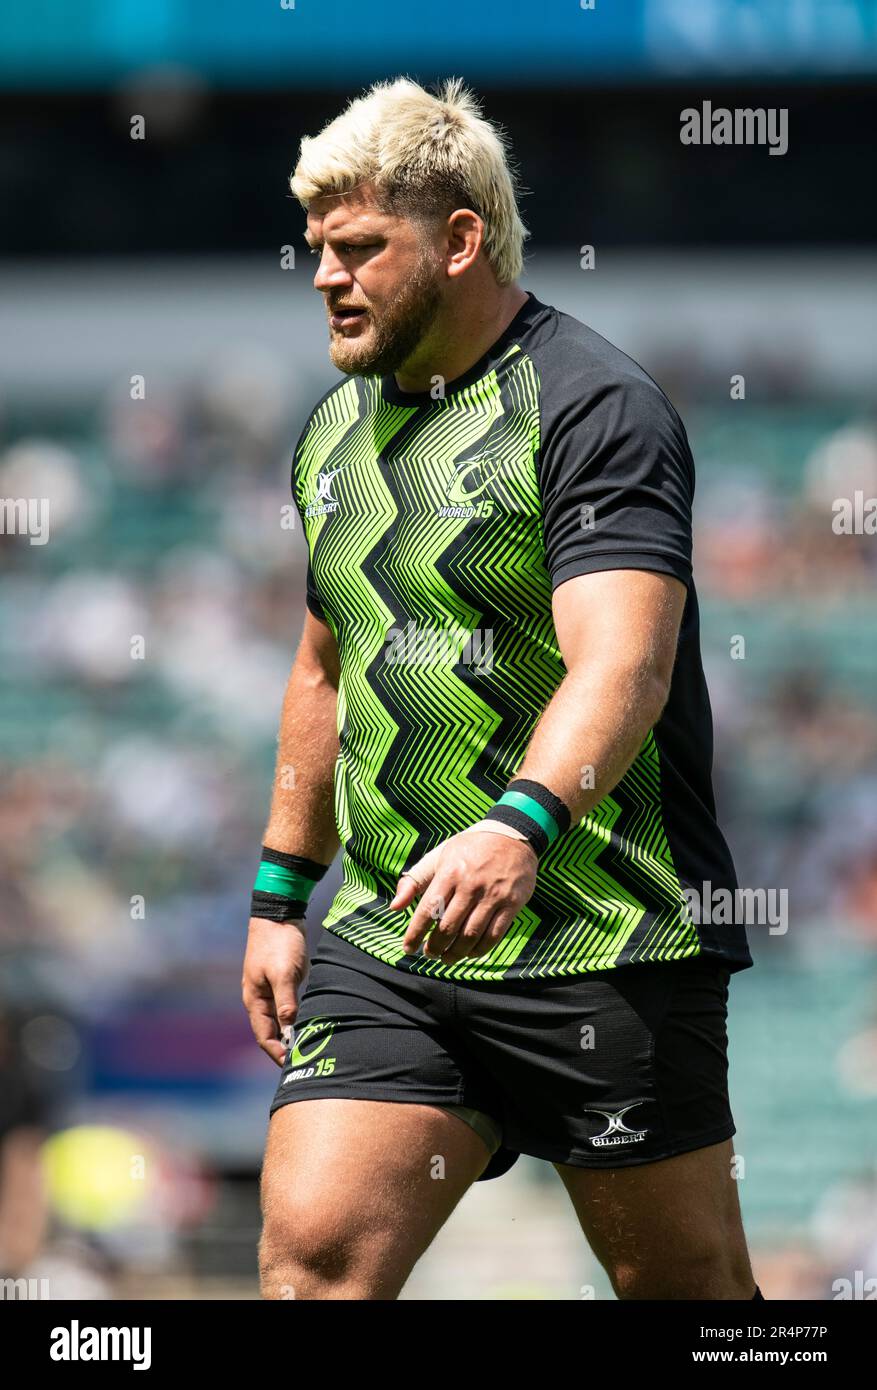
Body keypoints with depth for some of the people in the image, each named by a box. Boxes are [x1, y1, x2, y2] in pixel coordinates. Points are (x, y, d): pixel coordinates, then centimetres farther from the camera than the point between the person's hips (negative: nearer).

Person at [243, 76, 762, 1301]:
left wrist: (519, 828, -41)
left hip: (604, 950, -6)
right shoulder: (335, 429, 14)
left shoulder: (593, 407, -12)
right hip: (384, 938, 6)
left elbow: (623, 668, -25)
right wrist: (282, 892, 25)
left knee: (685, 1281, 2)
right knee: (313, 1255, -10)